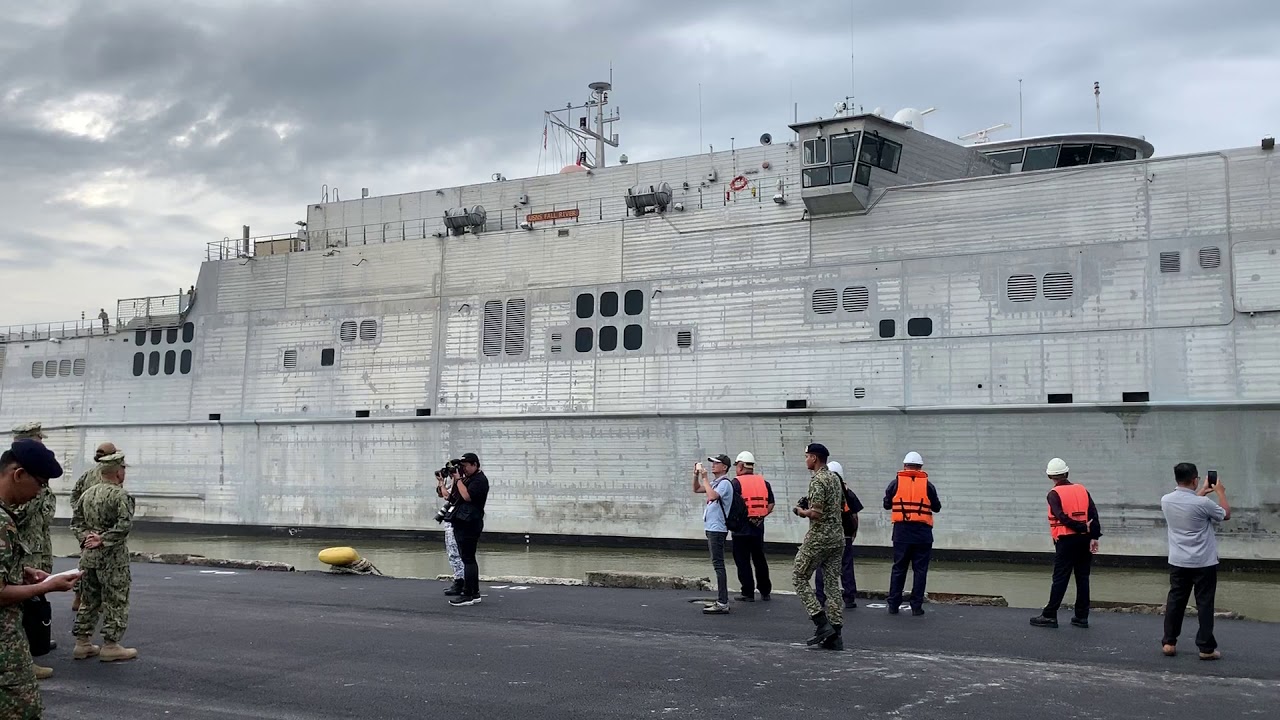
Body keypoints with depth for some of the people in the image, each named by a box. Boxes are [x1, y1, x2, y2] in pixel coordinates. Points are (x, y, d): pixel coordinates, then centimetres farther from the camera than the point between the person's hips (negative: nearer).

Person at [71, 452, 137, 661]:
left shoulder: (87, 494, 10)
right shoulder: (119, 494, -14)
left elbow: (77, 523, 13)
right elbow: (124, 524, -24)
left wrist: (86, 537, 1)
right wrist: (103, 539, -16)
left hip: (88, 555, 8)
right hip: (112, 557, -8)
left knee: (89, 600, 16)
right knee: (115, 601, 1)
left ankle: (82, 643, 21)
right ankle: (110, 646, 4)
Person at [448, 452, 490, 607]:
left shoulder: (480, 480, -9)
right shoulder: (466, 478, 20)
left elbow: (467, 496, -22)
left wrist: (458, 480, -12)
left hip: (469, 524, -10)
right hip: (461, 523, 10)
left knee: (468, 559, -9)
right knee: (469, 559, 12)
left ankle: (467, 595, -8)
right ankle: (475, 593, 17)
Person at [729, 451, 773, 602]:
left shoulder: (736, 482, -11)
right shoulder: (763, 482, 6)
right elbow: (771, 504, 5)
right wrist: (761, 516, 11)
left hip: (742, 527, -5)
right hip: (758, 527, 5)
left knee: (743, 561, 2)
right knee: (760, 559, 15)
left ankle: (748, 593, 2)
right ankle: (765, 592, 21)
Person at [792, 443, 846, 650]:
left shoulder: (817, 480, -14)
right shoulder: (835, 478, 14)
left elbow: (816, 513, -22)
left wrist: (801, 511, -2)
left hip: (819, 537, -8)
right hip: (838, 536, 8)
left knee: (799, 577, 3)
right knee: (833, 583, 8)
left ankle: (822, 623, -6)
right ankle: (835, 635, 6)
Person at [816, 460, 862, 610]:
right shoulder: (848, 493, -1)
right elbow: (854, 516, 1)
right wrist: (854, 532, 15)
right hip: (844, 536, 0)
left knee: (822, 567, 8)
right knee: (846, 567, 6)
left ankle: (820, 598, 10)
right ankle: (849, 599, 6)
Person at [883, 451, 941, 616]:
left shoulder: (896, 482, 1)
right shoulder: (927, 484, 0)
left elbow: (886, 504, 8)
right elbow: (937, 507, 8)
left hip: (901, 532, 1)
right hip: (922, 533, -1)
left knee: (898, 568, 8)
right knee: (920, 570, 5)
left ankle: (893, 605, 9)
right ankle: (916, 606, 4)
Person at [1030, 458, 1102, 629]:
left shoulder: (1054, 494, -6)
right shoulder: (1082, 490, 8)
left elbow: (1062, 517, -17)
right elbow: (1093, 514, 1)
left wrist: (1083, 528, -10)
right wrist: (1094, 536, -4)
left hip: (1066, 539, -4)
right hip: (1084, 539, 5)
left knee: (1060, 578, -2)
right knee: (1082, 577, 10)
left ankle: (1049, 616, 0)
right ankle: (1081, 616, 13)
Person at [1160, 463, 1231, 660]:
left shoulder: (1166, 501, -3)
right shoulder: (1202, 503, -19)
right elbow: (1226, 515, 1)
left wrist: (1202, 491, 27)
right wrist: (1220, 492, 14)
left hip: (1177, 562, 4)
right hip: (1203, 563, -4)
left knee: (1175, 601, 11)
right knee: (1204, 604, 3)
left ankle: (1169, 643, 13)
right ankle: (1206, 648, 6)